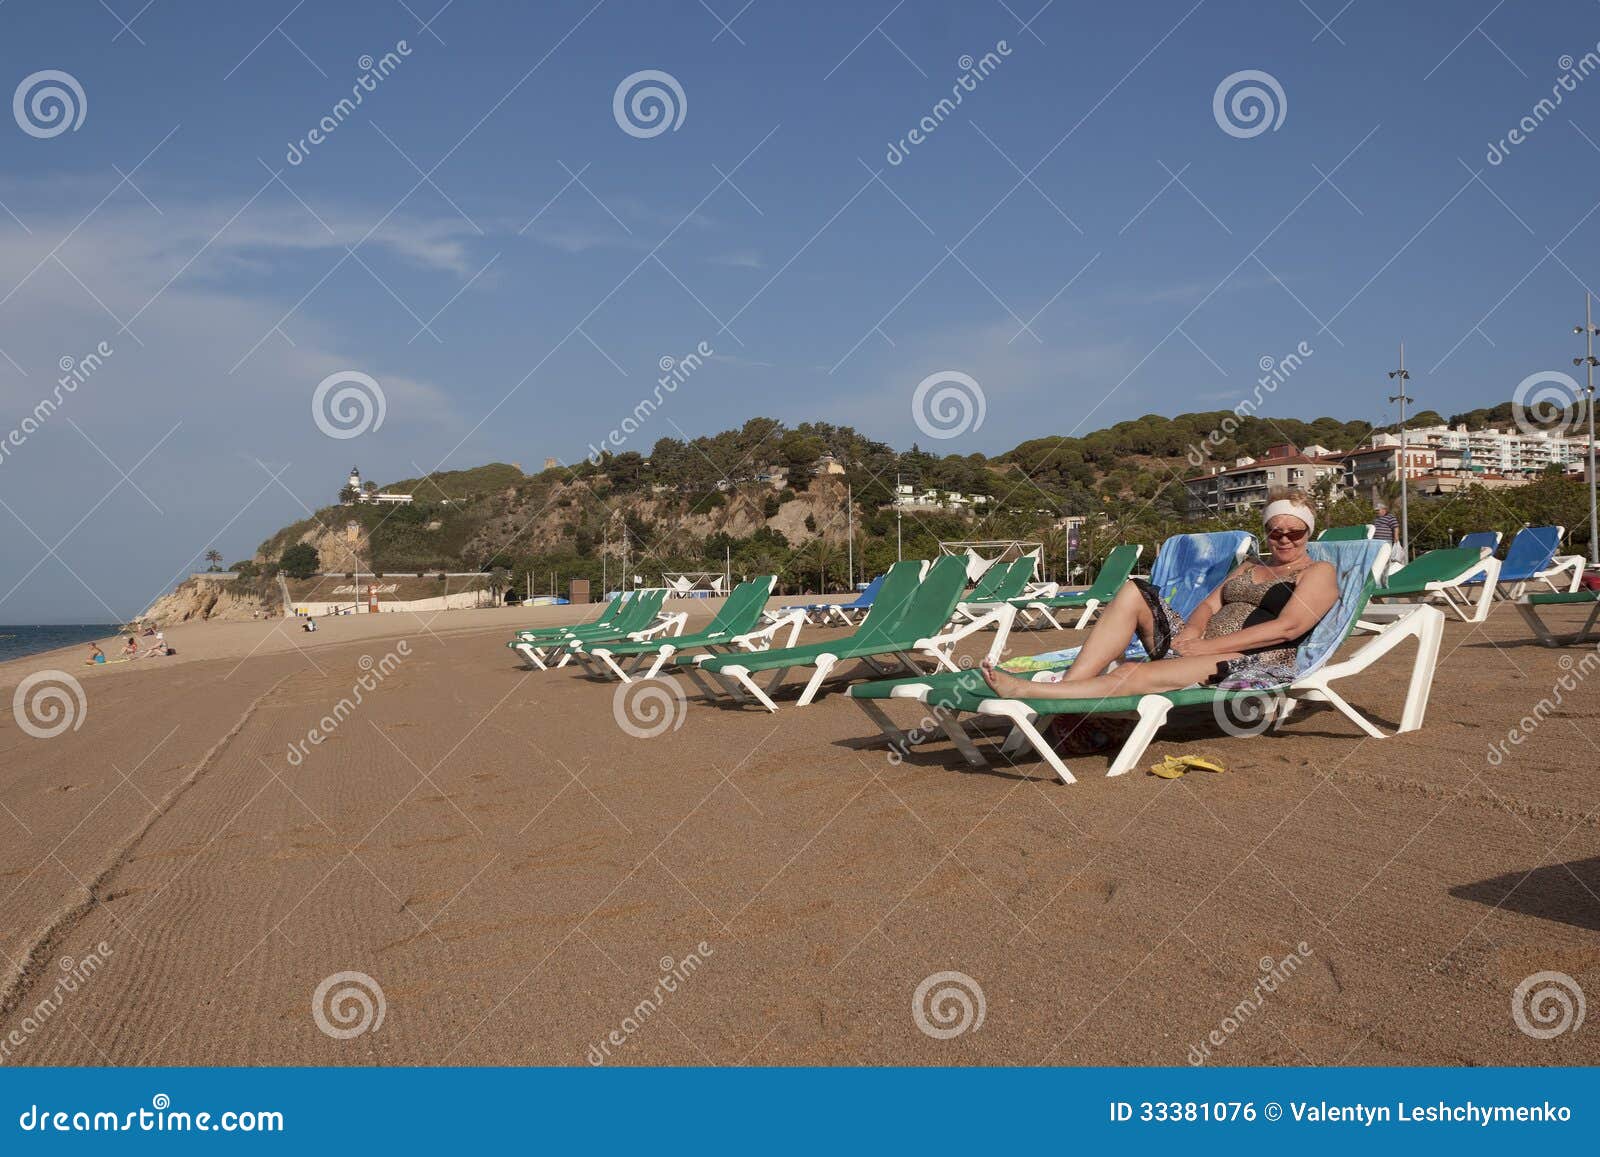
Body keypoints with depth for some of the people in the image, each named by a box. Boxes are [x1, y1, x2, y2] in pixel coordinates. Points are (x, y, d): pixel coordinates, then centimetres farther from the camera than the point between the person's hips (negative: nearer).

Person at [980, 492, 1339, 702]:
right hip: (1198, 647, 7)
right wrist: (1190, 633, -8)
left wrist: (1206, 646, -16)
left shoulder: (1318, 572, 6)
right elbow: (1210, 605, 18)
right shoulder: (1250, 567, 29)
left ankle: (1027, 691, -45)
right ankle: (1070, 682, -31)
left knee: (1138, 675, -33)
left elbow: (1287, 627, -10)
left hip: (1253, 663, -7)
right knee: (1134, 592, -13)